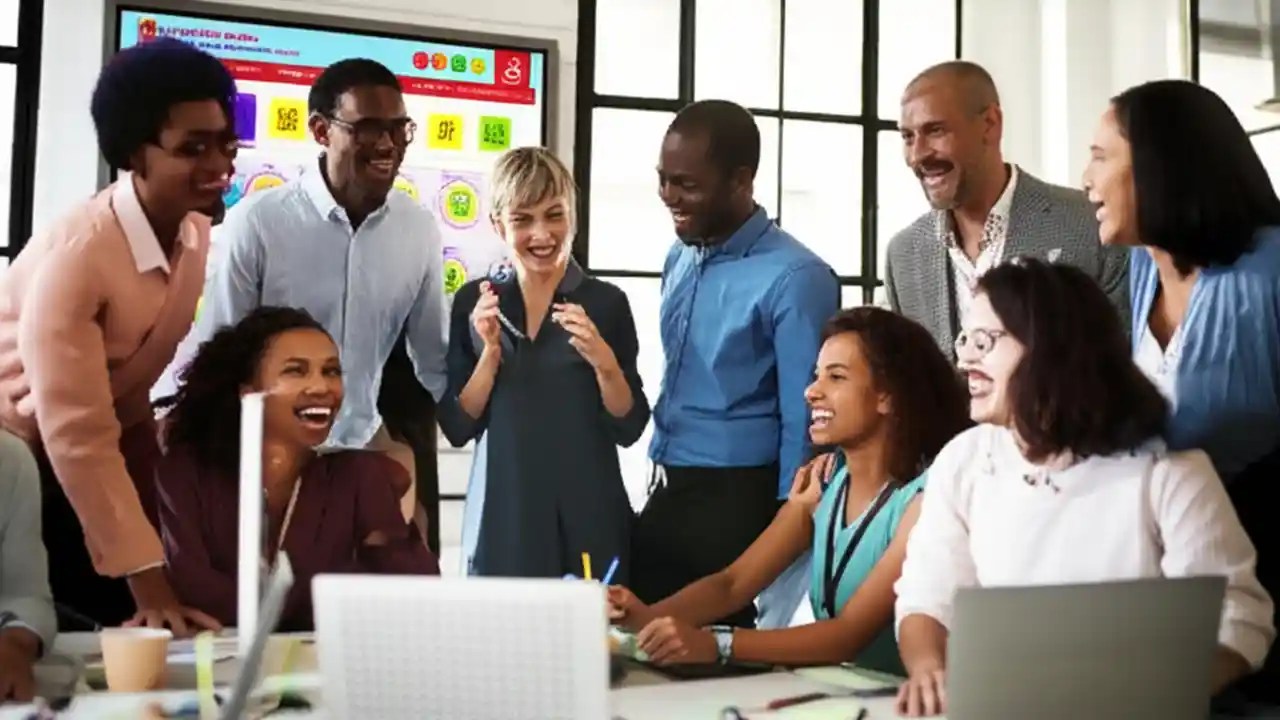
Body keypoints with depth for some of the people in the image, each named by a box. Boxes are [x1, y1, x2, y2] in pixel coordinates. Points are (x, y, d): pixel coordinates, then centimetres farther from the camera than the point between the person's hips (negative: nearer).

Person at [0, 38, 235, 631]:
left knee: (132, 625, 3)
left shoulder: (195, 232, -7)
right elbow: (75, 435, -31)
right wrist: (147, 580, -31)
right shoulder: (74, 258, -31)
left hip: (111, 441, 7)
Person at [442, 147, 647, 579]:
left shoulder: (606, 302, -2)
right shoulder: (473, 302, 2)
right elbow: (458, 429, 0)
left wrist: (603, 360, -18)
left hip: (588, 514, -1)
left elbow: (629, 428, -2)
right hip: (502, 512, 1)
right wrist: (491, 350, -13)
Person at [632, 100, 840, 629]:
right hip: (668, 495, 7)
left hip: (737, 503, -7)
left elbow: (802, 419, -14)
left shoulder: (794, 278, -16)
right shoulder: (680, 258, 8)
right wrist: (661, 476, 17)